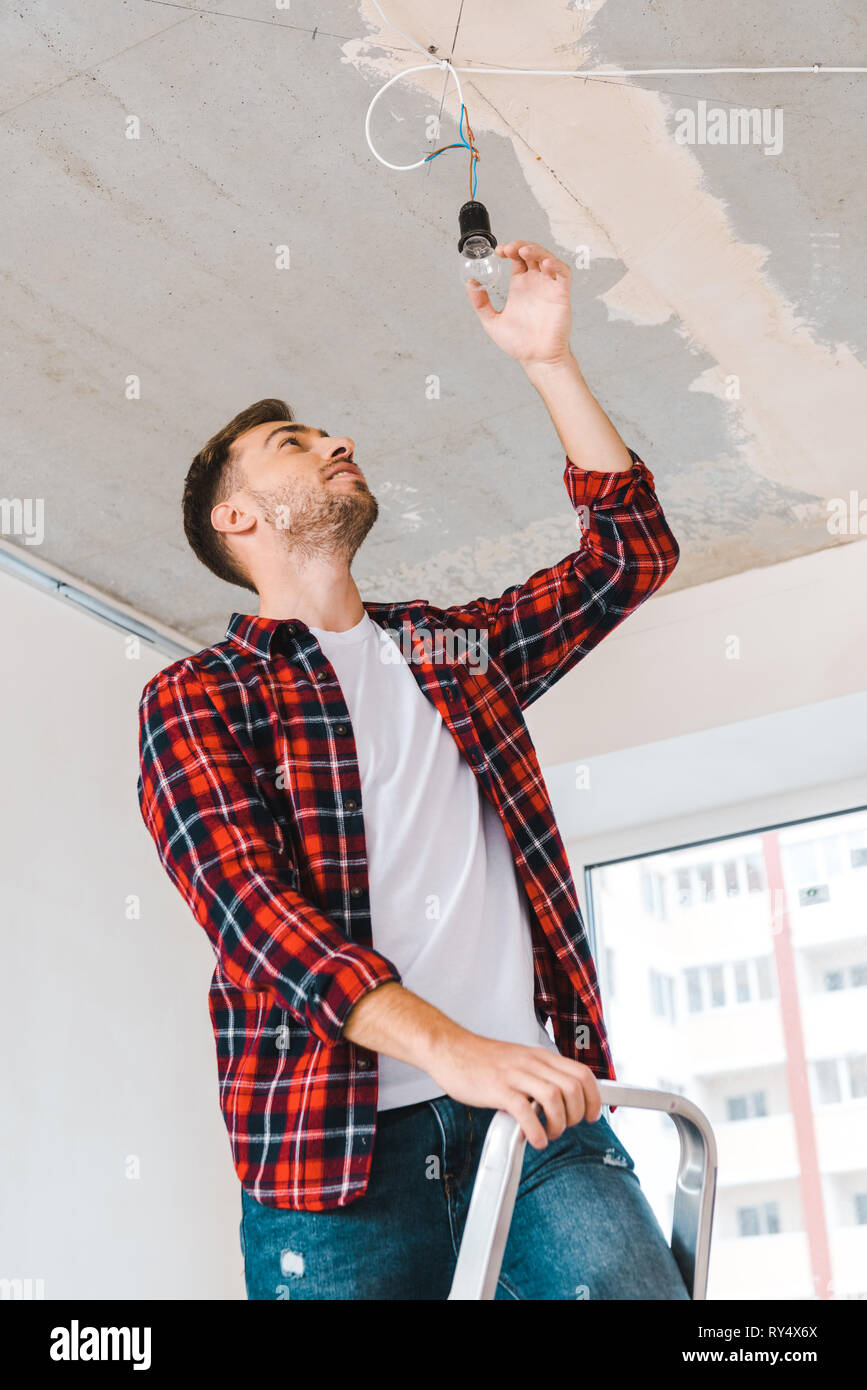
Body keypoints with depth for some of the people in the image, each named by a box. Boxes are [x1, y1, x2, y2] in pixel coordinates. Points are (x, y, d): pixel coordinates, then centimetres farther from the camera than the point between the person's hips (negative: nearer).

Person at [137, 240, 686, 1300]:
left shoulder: (456, 647, 21)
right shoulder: (193, 698, 5)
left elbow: (631, 552, 23)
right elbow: (246, 898, -10)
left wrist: (549, 360, 16)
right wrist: (454, 1048, -23)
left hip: (537, 1106, 4)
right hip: (334, 1145, -3)